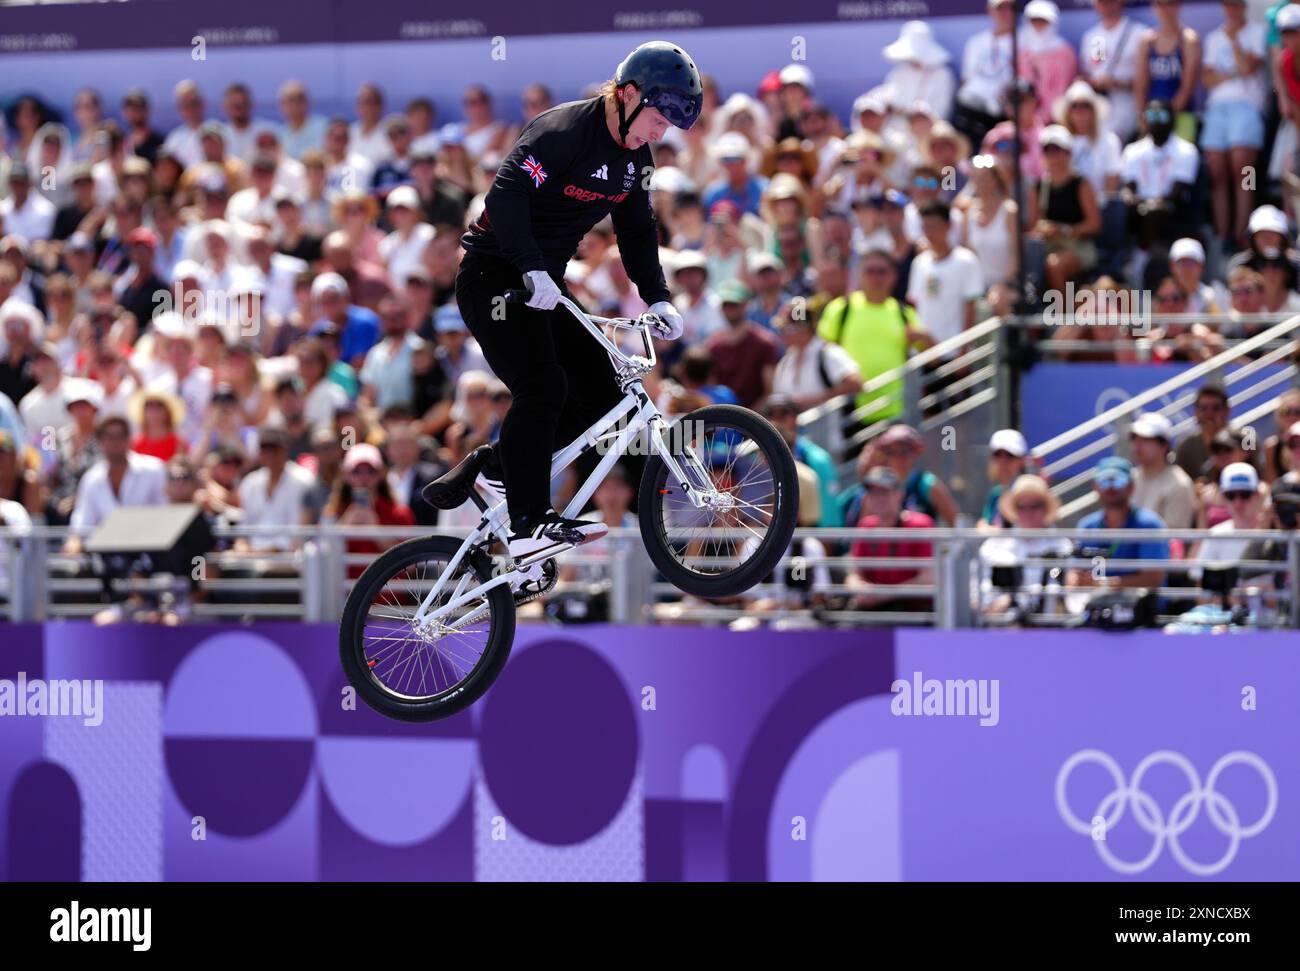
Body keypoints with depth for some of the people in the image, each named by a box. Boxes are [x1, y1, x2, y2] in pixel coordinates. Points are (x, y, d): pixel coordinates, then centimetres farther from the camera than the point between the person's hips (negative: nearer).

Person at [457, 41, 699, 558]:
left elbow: (637, 231, 15)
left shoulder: (633, 158, 7)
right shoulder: (562, 130, -20)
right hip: (494, 277, -9)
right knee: (543, 388, -23)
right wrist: (532, 270, -40)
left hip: (545, 289, 9)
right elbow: (506, 196, -31)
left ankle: (496, 470, 10)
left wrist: (658, 299, 2)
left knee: (599, 393, 1)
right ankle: (530, 524, -23)